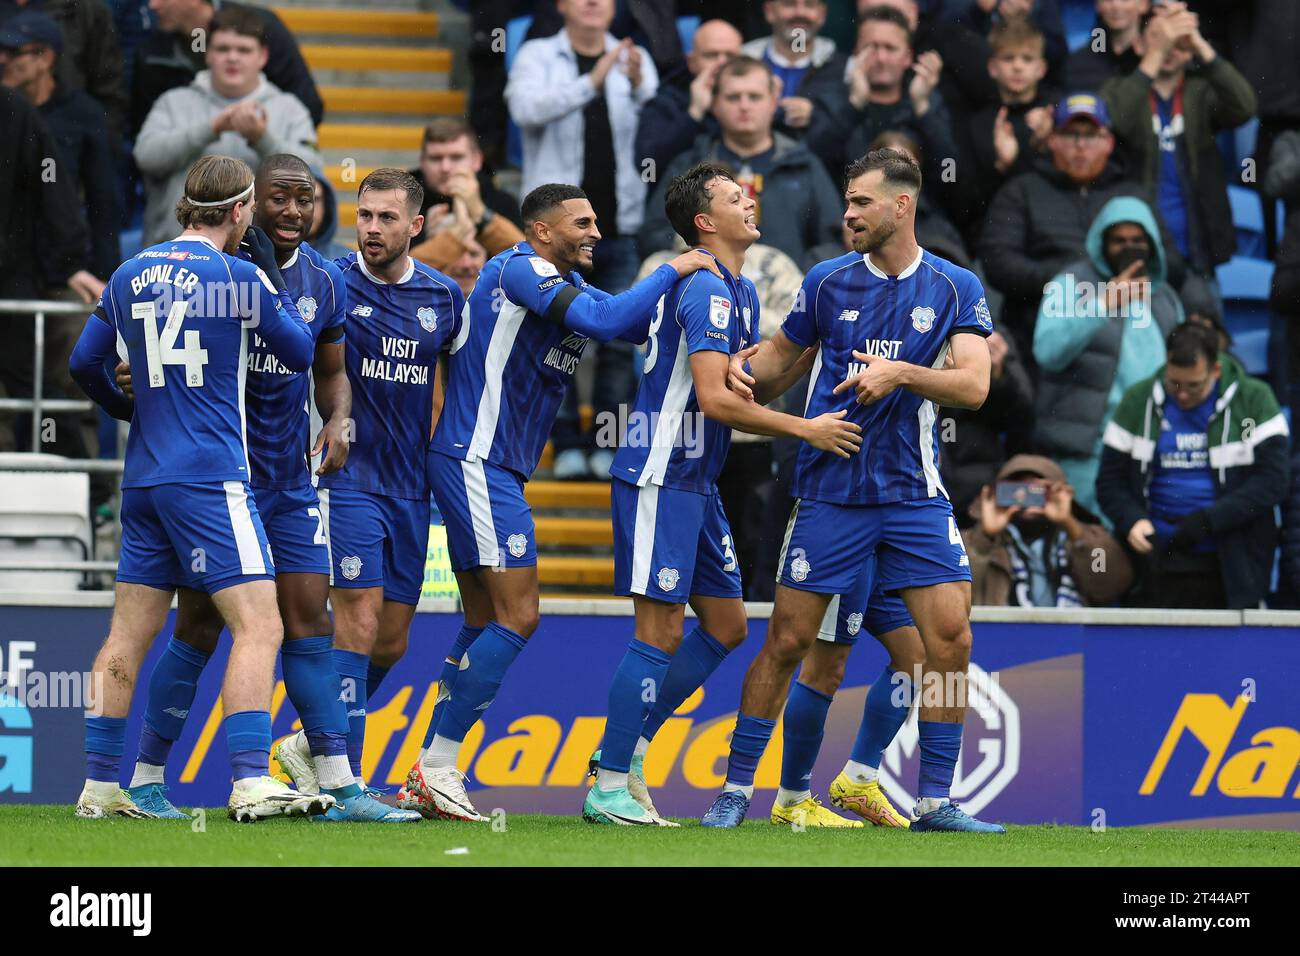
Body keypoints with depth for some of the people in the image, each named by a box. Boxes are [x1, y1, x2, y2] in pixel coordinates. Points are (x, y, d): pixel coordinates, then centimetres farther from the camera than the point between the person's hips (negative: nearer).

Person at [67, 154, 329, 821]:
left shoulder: (130, 276, 10)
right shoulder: (239, 276, -7)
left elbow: (84, 364, 19)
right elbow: (301, 353, 5)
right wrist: (271, 273, 14)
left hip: (144, 481, 7)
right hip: (211, 479, -7)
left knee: (130, 632, 11)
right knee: (259, 627, -9)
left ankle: (100, 786, 12)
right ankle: (251, 784, -21)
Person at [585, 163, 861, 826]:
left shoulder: (741, 291, 15)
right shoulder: (705, 290, -17)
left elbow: (752, 387, 18)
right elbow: (715, 400, -23)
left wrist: (814, 352, 4)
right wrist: (806, 430, -18)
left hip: (696, 484, 10)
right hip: (659, 478, -10)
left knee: (726, 626, 11)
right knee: (660, 632, -9)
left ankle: (629, 746, 19)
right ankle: (608, 788, -4)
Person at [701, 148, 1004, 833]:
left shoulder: (955, 289, 0)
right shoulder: (828, 282, 3)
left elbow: (973, 385, -10)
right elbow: (781, 352, 17)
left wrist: (901, 373, -24)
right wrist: (738, 366, -5)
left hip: (914, 493, 0)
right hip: (830, 489, 0)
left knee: (950, 636, -10)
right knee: (786, 641, -2)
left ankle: (935, 801, -1)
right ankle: (736, 788, 9)